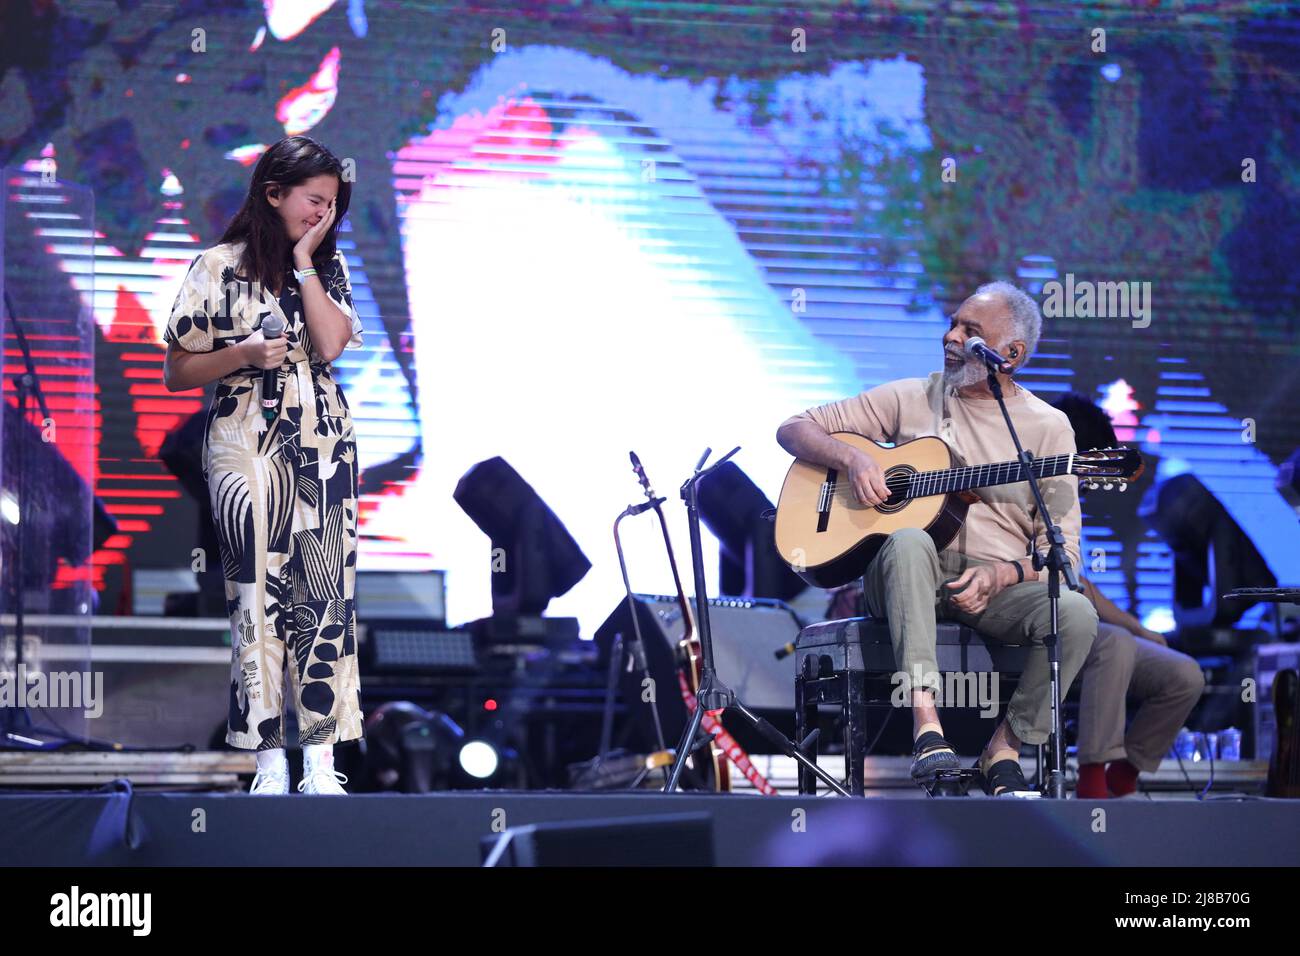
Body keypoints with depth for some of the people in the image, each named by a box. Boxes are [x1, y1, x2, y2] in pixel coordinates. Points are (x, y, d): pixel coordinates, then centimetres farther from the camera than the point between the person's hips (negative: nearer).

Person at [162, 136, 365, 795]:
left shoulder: (328, 267, 12)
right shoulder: (217, 269, 1)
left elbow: (330, 344, -6)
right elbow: (176, 372, 2)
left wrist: (303, 260, -5)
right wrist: (243, 355, -14)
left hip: (323, 444, 3)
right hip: (246, 446, -3)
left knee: (326, 597, -3)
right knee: (258, 597, -7)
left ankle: (321, 761, -3)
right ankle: (270, 765, -5)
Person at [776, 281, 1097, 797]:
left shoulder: (1048, 427, 7)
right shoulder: (911, 398, 11)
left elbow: (1061, 553, 2)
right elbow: (794, 429, 13)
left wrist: (1003, 575, -18)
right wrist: (852, 458, -7)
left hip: (996, 585, 0)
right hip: (910, 579, 0)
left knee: (1076, 613, -31)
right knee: (909, 541, -37)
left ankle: (1004, 748, -10)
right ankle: (926, 725, -44)